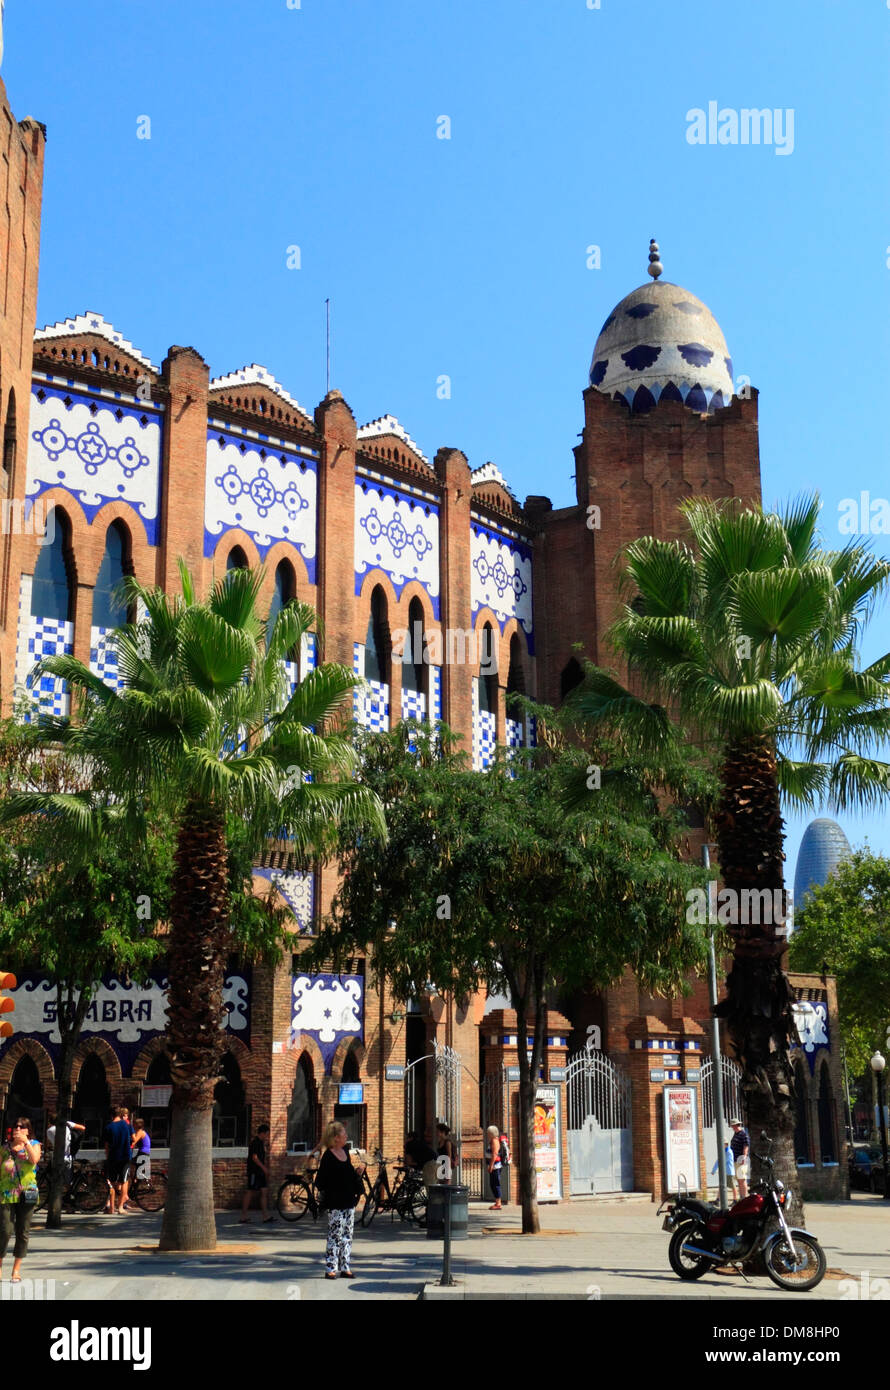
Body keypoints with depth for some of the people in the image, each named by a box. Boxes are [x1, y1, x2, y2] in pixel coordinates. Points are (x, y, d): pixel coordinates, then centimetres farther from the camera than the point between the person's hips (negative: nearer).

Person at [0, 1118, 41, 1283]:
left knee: (23, 1232, 3)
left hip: (27, 1194, 0)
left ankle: (16, 1269, 14)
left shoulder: (34, 1145, 7)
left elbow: (34, 1159, -13)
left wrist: (26, 1142, -15)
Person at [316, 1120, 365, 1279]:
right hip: (335, 1203, -7)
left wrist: (358, 1171, 5)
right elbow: (320, 1181, -14)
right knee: (335, 1235, -4)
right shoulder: (328, 1156, -13)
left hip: (349, 1200, 7)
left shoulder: (345, 1151, 10)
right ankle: (331, 1268, 3)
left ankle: (345, 1267, 16)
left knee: (348, 1234, 10)